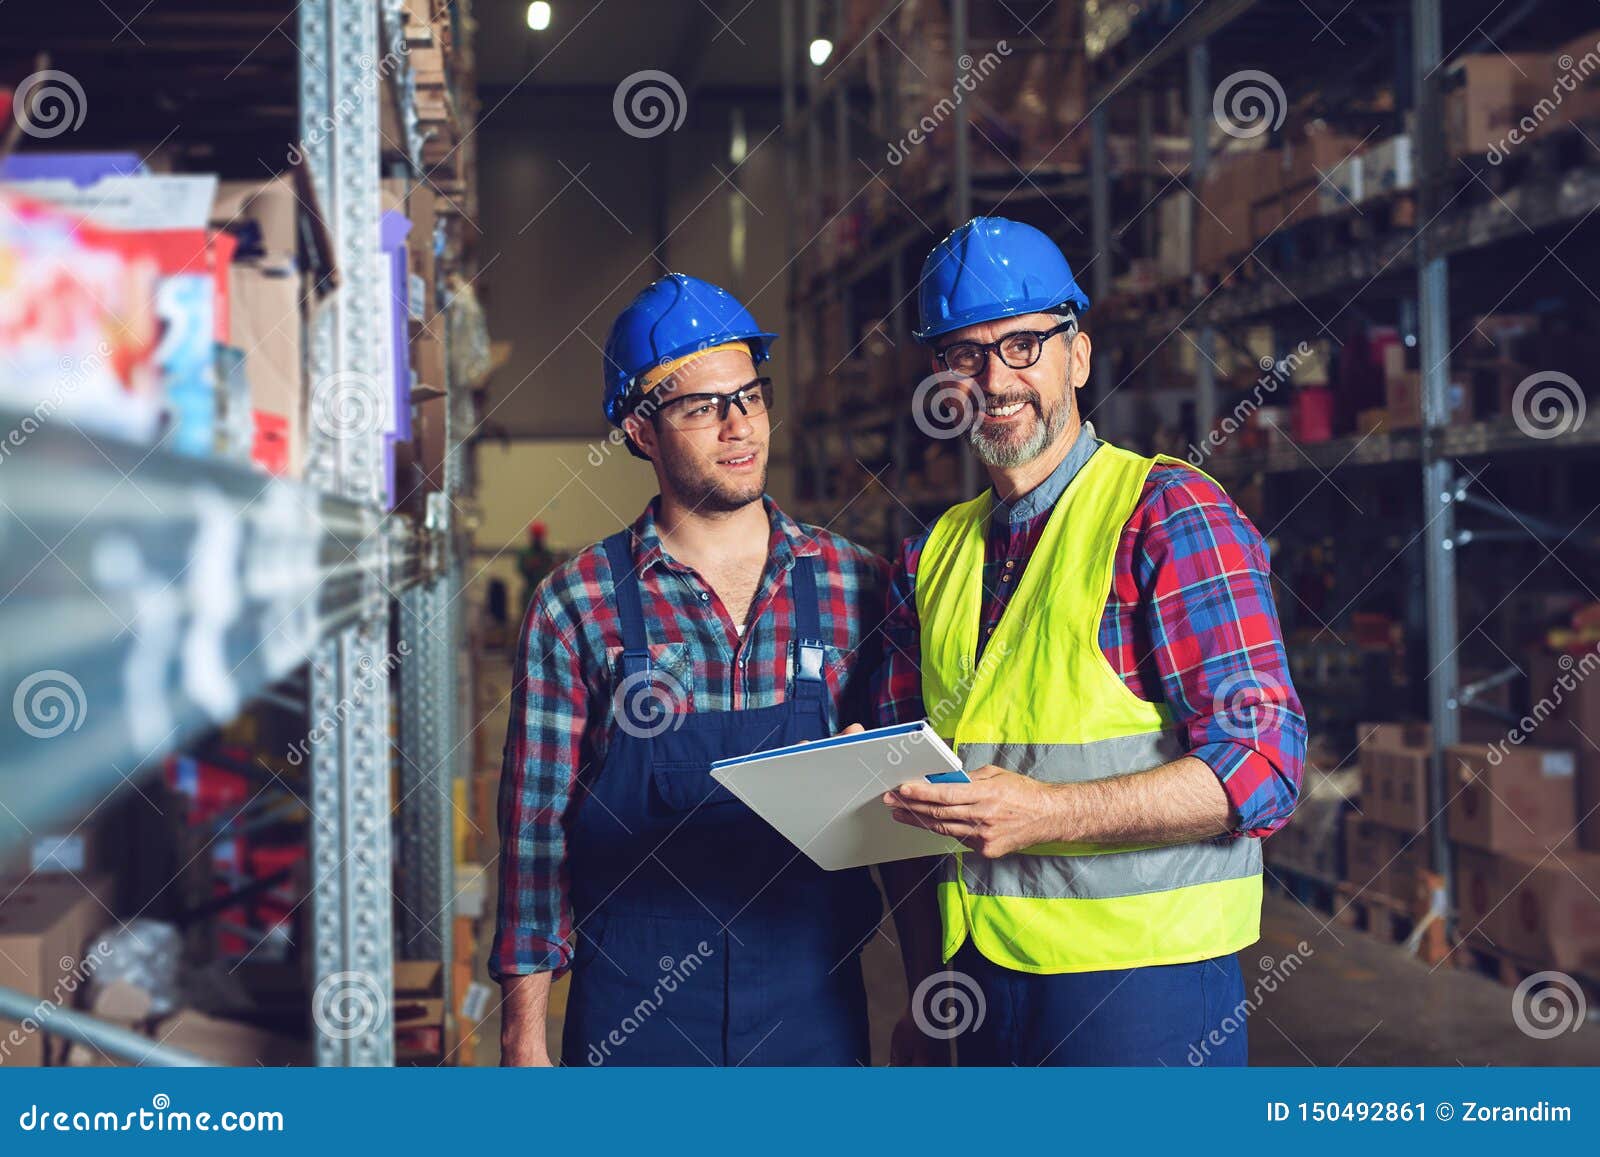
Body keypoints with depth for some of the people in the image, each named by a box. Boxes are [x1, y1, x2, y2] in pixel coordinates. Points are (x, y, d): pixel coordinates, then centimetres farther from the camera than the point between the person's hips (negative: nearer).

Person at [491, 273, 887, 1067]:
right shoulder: (576, 605, -2)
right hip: (633, 1015, -1)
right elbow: (537, 822, 0)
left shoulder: (854, 585, 2)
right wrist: (524, 1027, -2)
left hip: (812, 1002, 2)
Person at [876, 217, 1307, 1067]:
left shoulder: (1170, 512, -8)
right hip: (979, 976, 5)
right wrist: (928, 991, 4)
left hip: (1141, 974, -5)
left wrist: (1048, 813, -26)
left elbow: (1263, 762, -16)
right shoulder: (930, 559, 11)